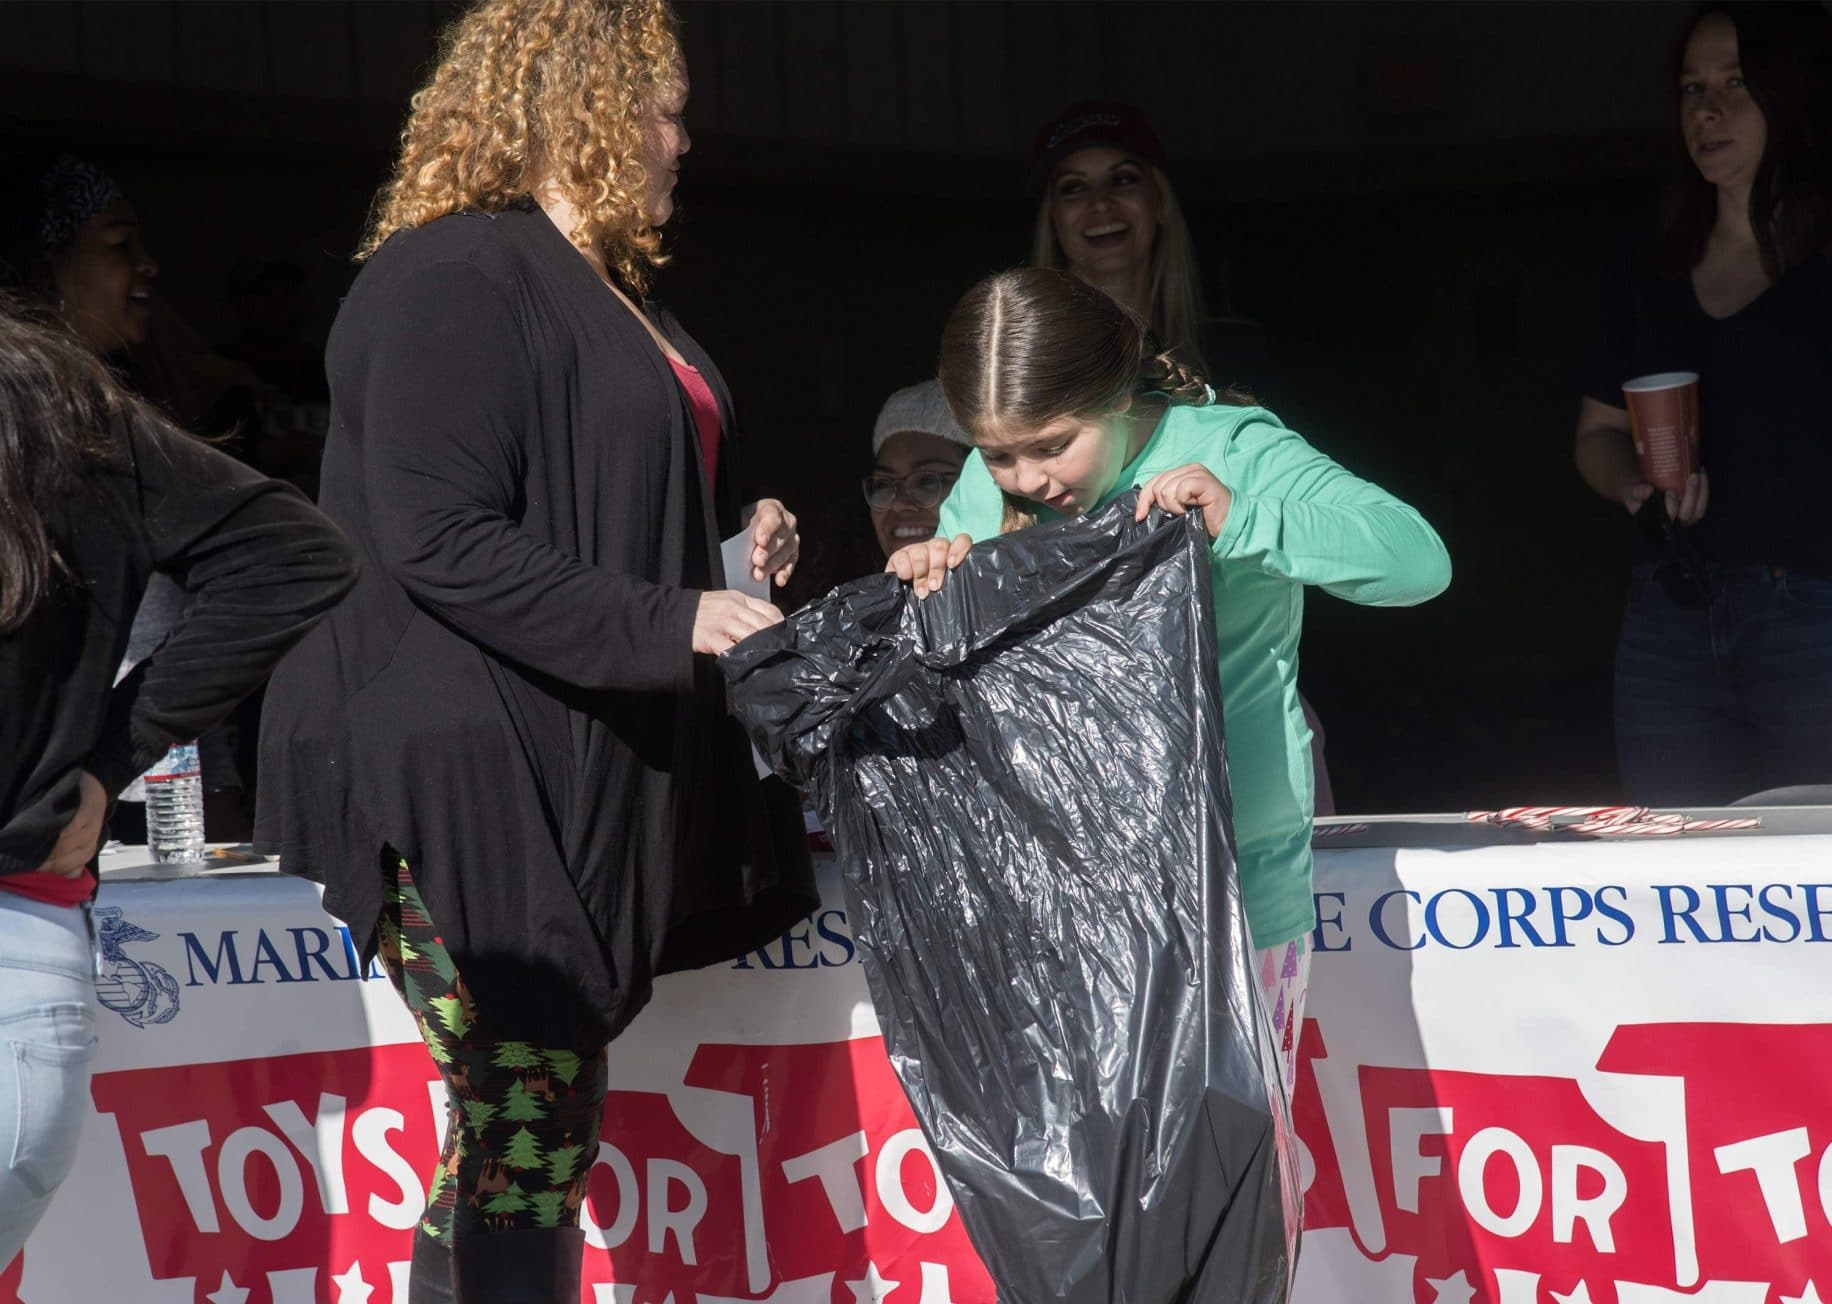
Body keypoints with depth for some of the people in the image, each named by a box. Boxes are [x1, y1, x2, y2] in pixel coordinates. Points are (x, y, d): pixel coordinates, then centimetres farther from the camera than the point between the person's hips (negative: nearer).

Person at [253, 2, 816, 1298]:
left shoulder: (607, 291, 19)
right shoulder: (455, 280, -13)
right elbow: (441, 543, -21)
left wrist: (729, 549, 13)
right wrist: (674, 621, -22)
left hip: (584, 776, 10)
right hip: (469, 774, -10)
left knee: (538, 1135, 9)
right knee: (529, 1133, -9)